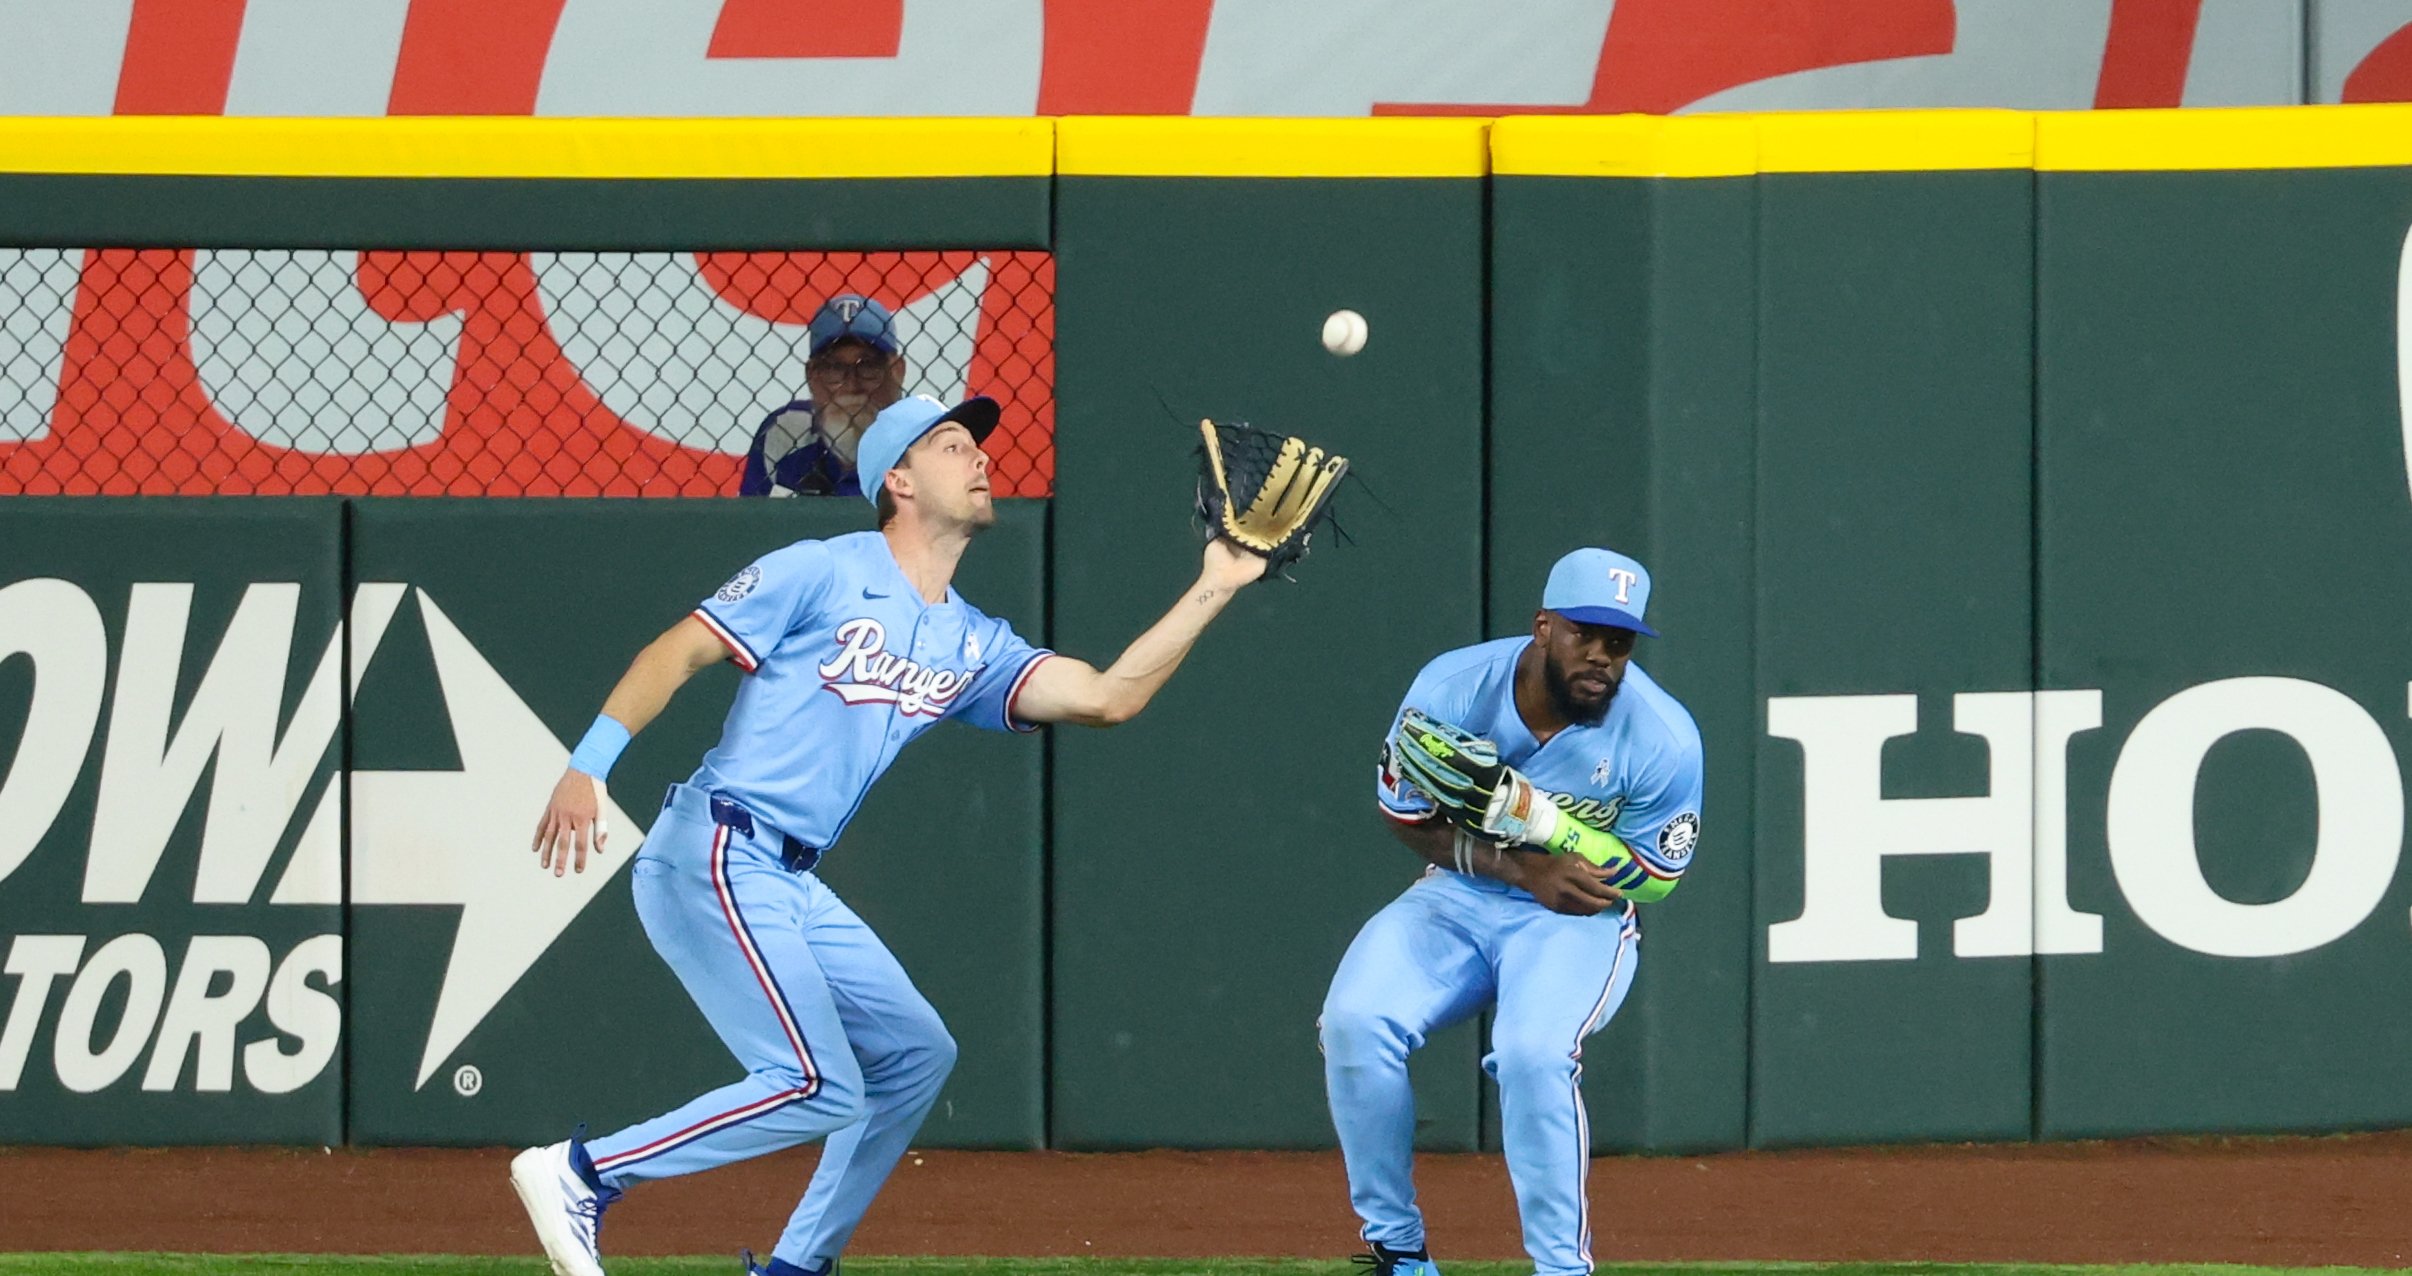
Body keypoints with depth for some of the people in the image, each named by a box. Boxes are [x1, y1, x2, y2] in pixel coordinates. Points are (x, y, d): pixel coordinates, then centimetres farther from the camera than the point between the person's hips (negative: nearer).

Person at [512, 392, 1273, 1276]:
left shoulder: (971, 646, 16)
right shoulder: (822, 575, -4)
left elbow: (1107, 697, 7)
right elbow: (677, 651, -9)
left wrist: (1214, 590, 6)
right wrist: (587, 766, -22)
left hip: (790, 887, 9)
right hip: (713, 861, -9)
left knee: (914, 1052, 14)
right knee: (820, 1089, -17)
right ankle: (582, 1173, -11)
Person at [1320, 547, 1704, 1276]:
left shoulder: (1663, 740, -17)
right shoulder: (1454, 689, -14)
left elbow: (1653, 879, -11)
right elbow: (1407, 815, -4)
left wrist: (1534, 815, -25)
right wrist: (1519, 868, -20)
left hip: (1581, 923, -2)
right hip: (1457, 900, 2)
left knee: (1534, 1050, -33)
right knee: (1355, 1022, -24)